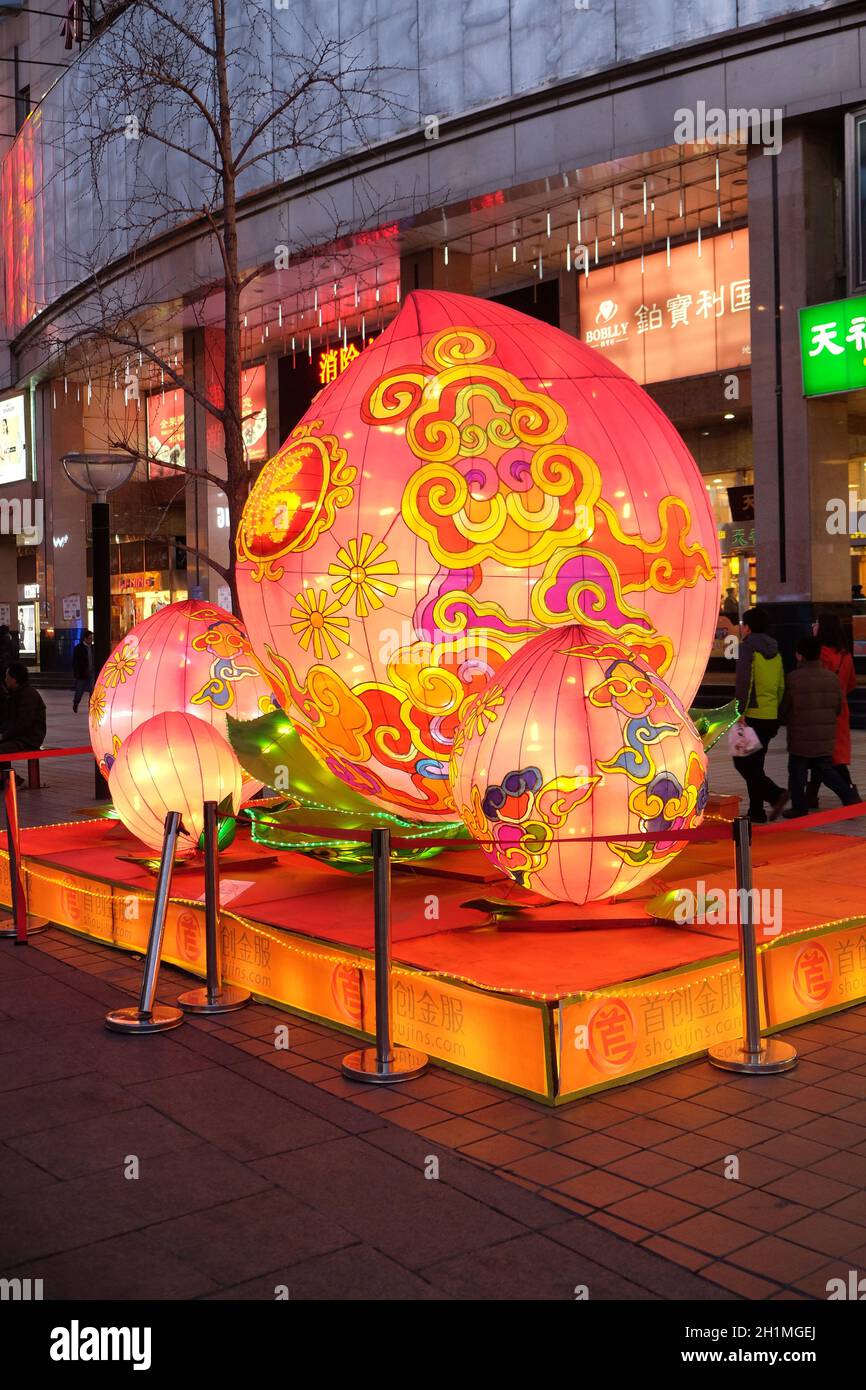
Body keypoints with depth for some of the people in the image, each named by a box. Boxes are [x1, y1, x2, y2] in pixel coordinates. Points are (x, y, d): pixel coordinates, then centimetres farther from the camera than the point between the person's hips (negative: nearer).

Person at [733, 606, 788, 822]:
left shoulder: (748, 648, -8)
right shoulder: (775, 651, 15)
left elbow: (744, 682, -18)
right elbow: (781, 686, 18)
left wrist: (740, 712, -18)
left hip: (753, 715, -8)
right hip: (771, 716, 8)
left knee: (743, 763, -1)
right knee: (755, 764, 14)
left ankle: (776, 794, -14)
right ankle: (756, 812, 15)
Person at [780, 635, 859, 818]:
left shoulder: (793, 679, -14)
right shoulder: (832, 678, 1)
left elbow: (784, 709, -8)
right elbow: (838, 708, 9)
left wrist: (787, 721, 14)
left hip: (801, 737, -5)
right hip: (826, 739, 5)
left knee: (797, 772, 8)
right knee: (826, 770, 18)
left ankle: (799, 807, 11)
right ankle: (850, 797, 7)